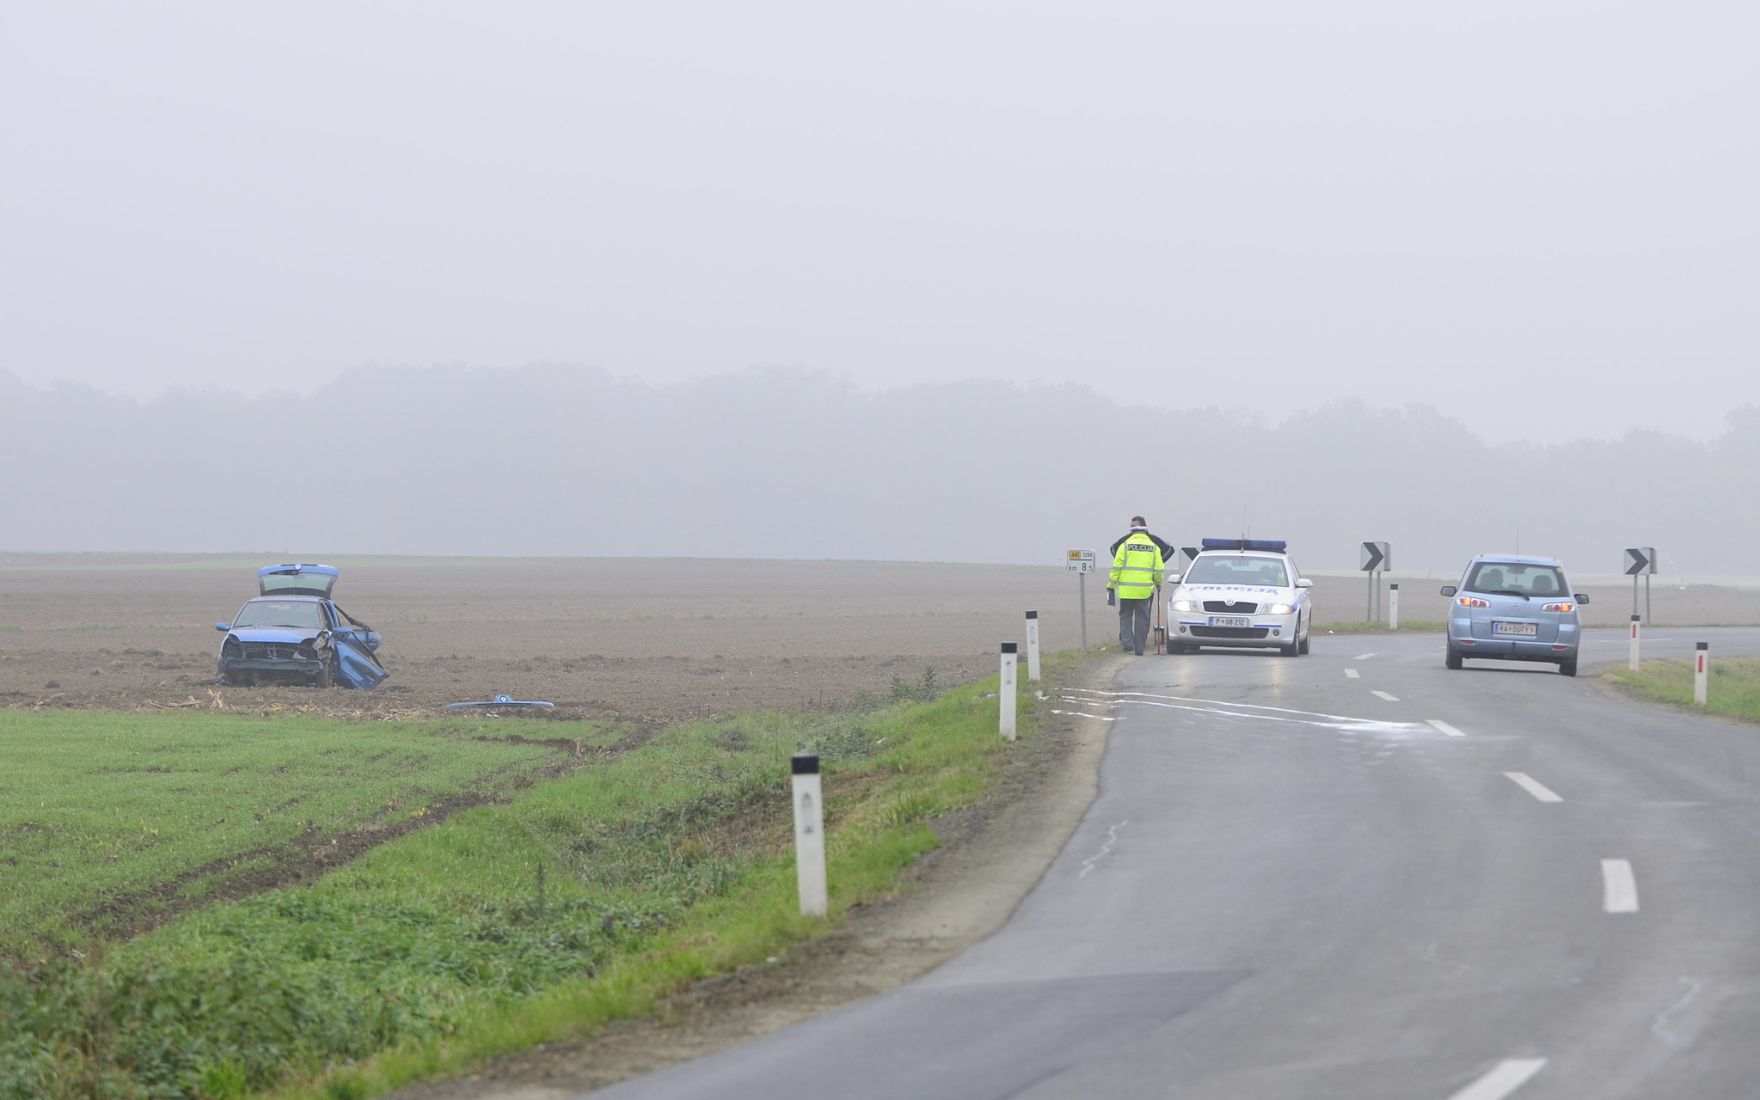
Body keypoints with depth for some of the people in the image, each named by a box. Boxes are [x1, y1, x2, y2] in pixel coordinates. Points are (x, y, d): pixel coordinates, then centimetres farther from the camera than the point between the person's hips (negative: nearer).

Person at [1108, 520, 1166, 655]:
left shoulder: (1125, 545, -4)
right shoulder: (1153, 547, 3)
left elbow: (1116, 567, -4)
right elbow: (1159, 570, 4)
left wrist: (1111, 584, 4)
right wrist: (1158, 583, 23)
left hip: (1126, 589, -2)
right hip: (1144, 590, 2)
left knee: (1125, 616, 9)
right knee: (1141, 618, 8)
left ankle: (1127, 642, -7)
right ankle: (1139, 648, 8)